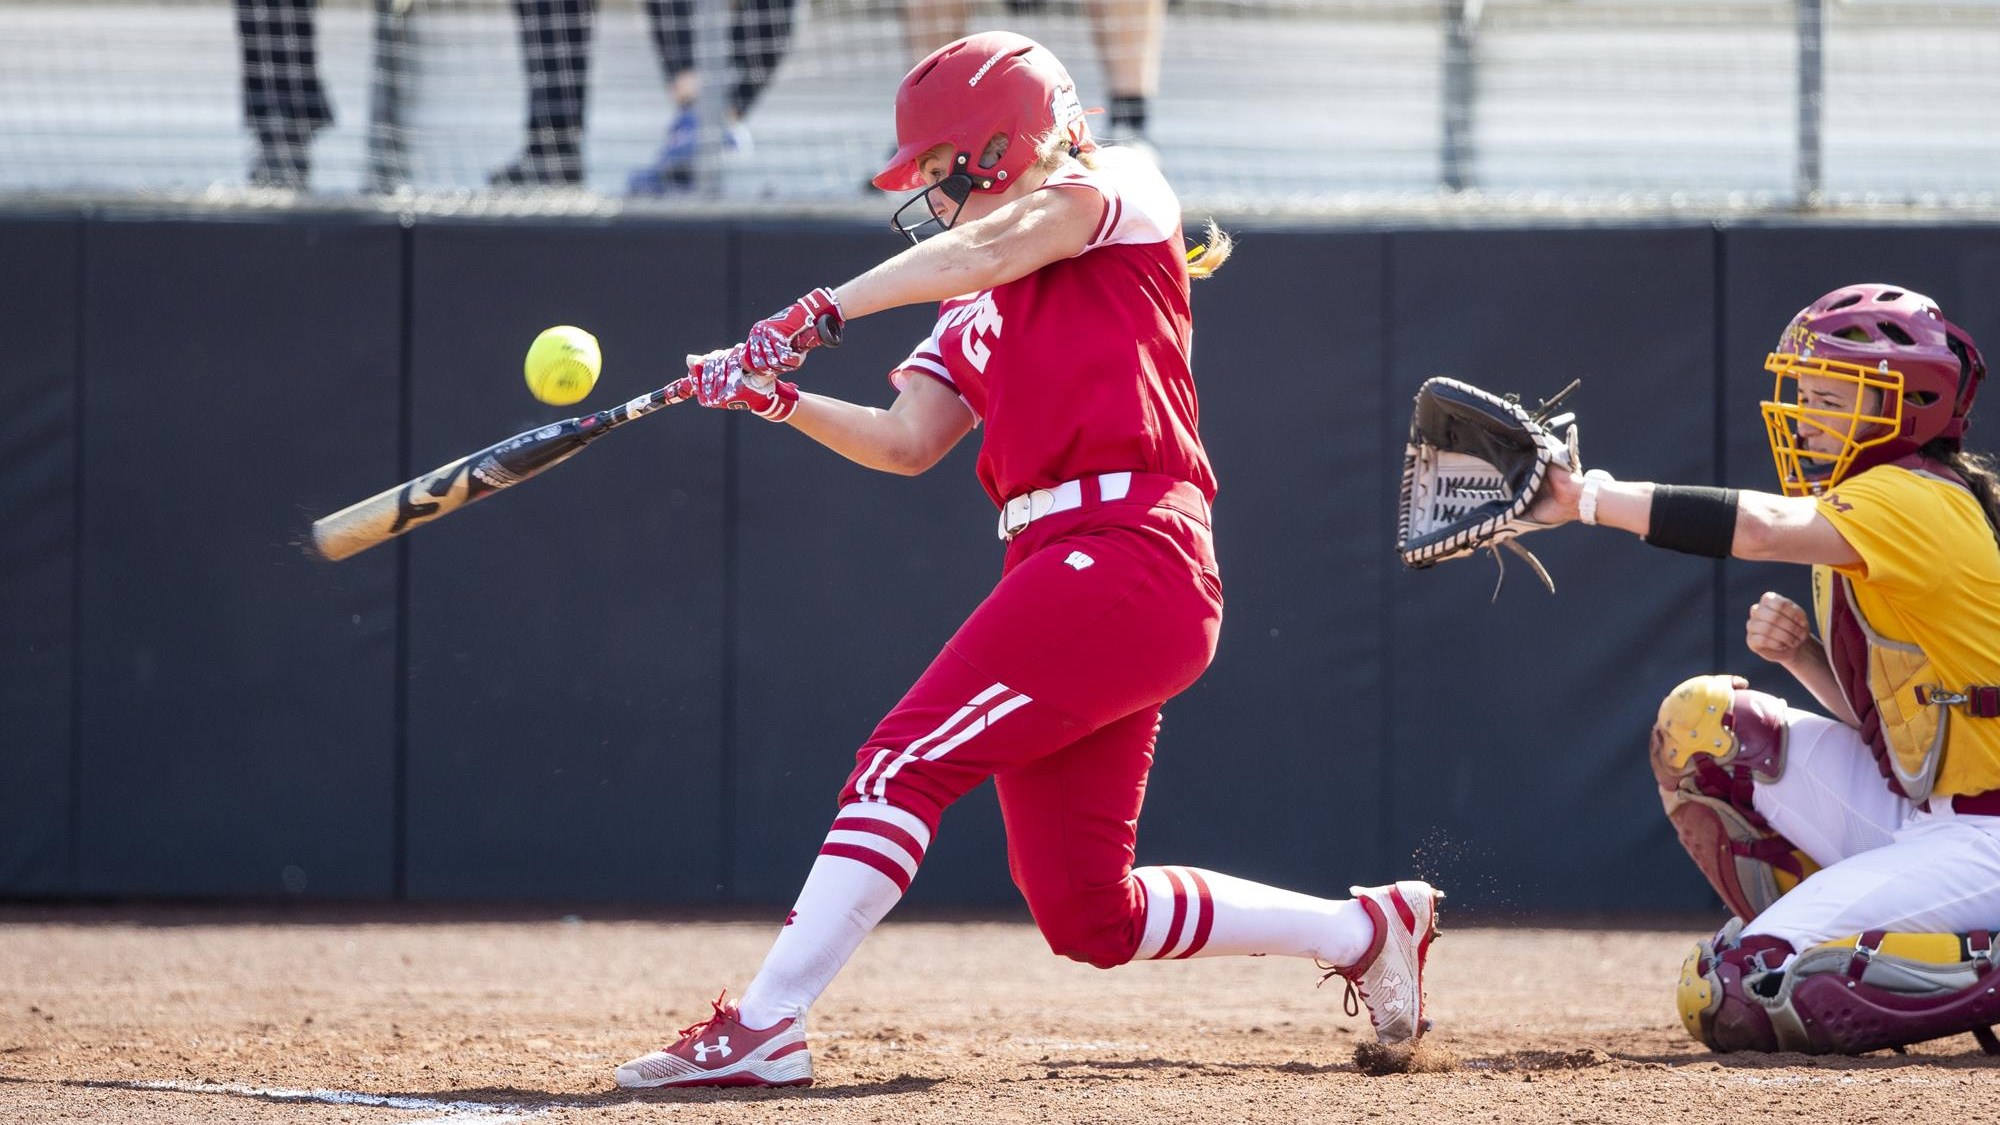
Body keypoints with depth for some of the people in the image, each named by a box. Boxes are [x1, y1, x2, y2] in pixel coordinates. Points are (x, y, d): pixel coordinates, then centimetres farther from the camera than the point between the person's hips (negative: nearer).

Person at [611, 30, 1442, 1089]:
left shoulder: (1120, 190, 4)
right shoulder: (978, 314, 25)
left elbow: (986, 247, -14)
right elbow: (907, 440, 13)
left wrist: (818, 313, -20)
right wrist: (777, 397, -1)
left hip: (1126, 556, -9)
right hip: (1063, 567, 9)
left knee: (906, 761, -18)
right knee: (1087, 912, 7)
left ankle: (763, 1028, -21)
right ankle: (1368, 930, 21)